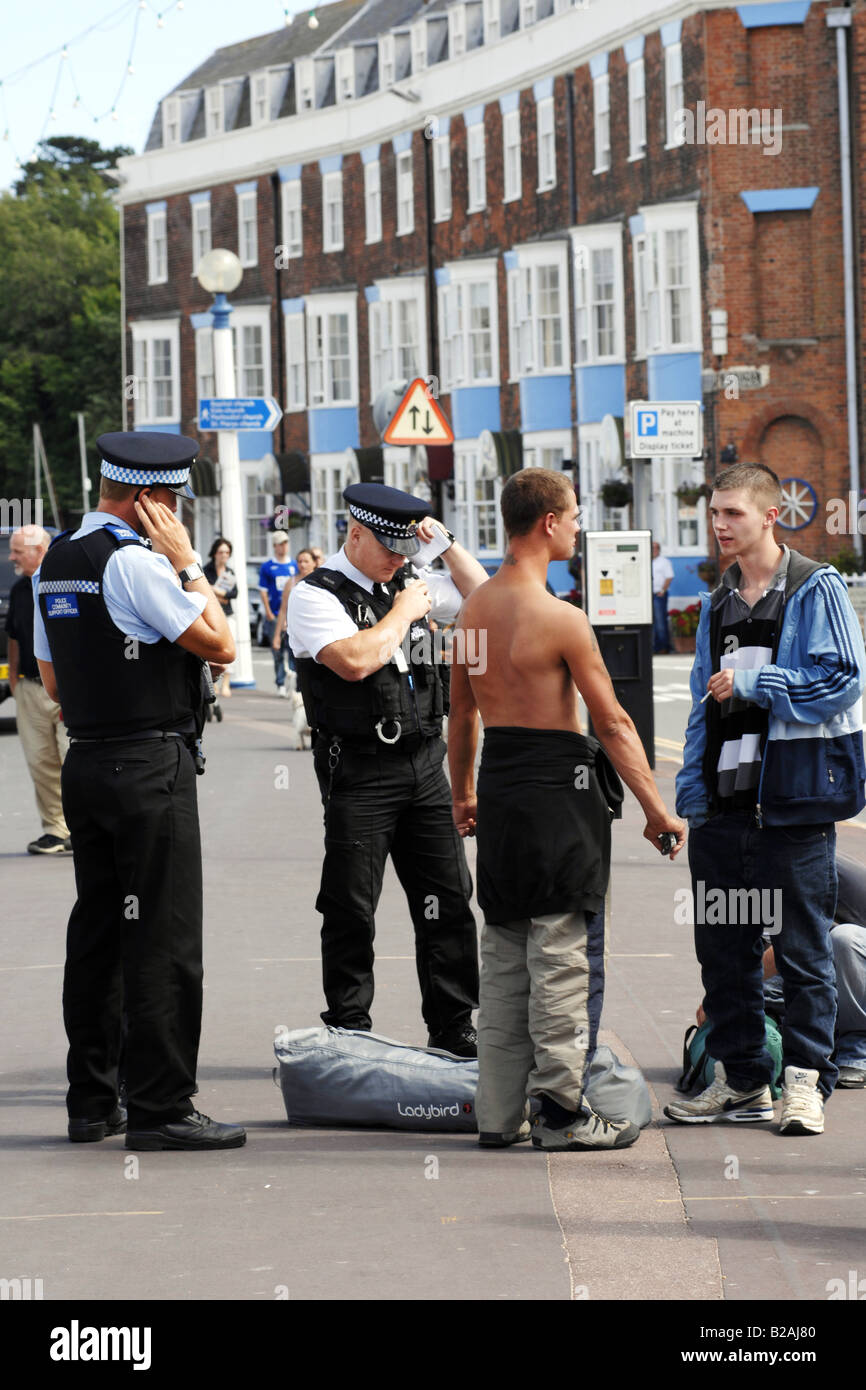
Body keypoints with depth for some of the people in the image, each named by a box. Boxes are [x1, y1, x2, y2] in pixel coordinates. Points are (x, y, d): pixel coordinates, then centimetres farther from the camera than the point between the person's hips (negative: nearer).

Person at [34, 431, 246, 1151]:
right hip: (151, 765, -9)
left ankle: (91, 1101, 18)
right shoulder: (135, 560, -15)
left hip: (85, 761, 9)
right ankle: (160, 1109, -4)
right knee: (164, 938, -5)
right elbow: (221, 645, -11)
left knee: (97, 931, 13)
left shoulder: (54, 562, 13)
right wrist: (187, 563, -6)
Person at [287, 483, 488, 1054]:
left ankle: (454, 1031, 13)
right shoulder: (316, 595, -6)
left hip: (424, 764, 6)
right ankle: (349, 1036, 9)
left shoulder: (409, 581, 14)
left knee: (449, 899, 5)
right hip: (359, 769, -6)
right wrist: (403, 611, -9)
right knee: (351, 911, -1)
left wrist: (448, 543, 12)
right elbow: (355, 660, -22)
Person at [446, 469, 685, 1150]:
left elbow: (461, 711, 17)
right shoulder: (560, 617, -16)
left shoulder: (474, 609, 7)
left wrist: (464, 793, 28)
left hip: (499, 786, 8)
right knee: (565, 956, -1)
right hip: (557, 786, -8)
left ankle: (499, 1111, 17)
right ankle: (561, 1110, 2)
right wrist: (657, 809, -9)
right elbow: (613, 722, -14)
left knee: (505, 957, 14)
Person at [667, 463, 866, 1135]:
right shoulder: (718, 603, 17)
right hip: (724, 800, 6)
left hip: (793, 799, -6)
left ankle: (806, 1082, 4)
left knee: (803, 947, -2)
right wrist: (691, 790, 12)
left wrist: (752, 683, -12)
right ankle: (741, 1078, 18)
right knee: (724, 945, 9)